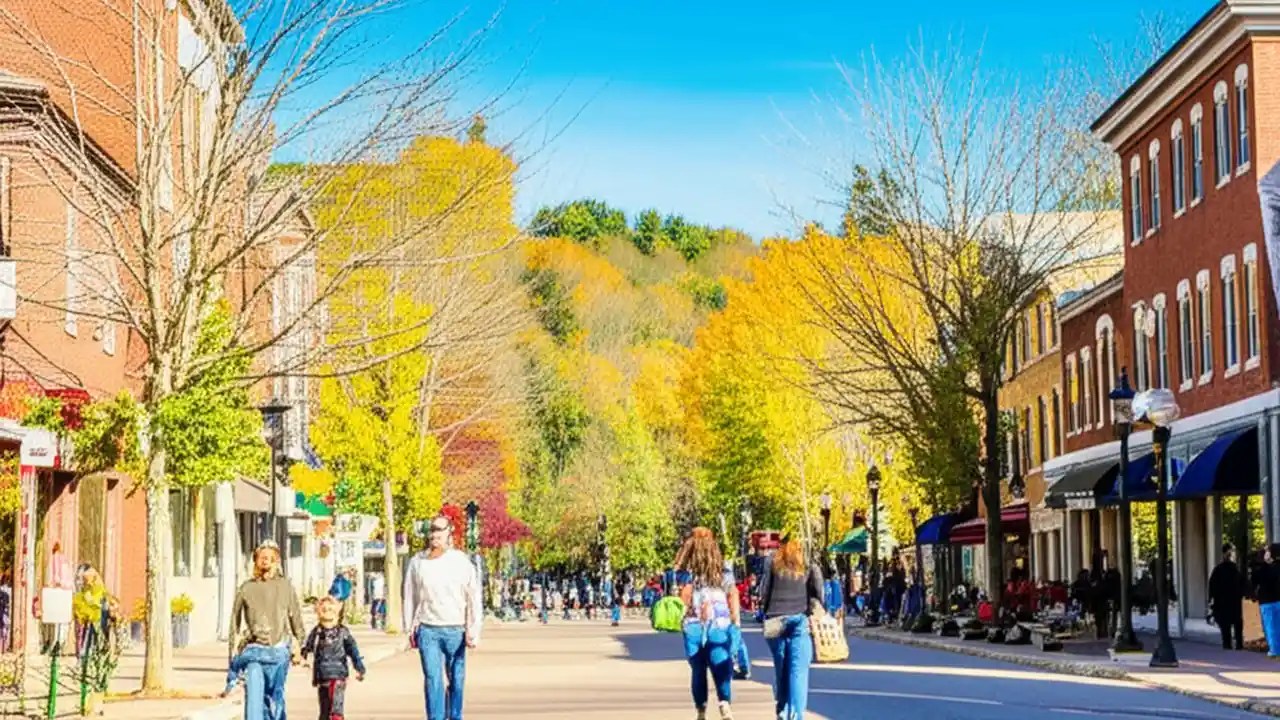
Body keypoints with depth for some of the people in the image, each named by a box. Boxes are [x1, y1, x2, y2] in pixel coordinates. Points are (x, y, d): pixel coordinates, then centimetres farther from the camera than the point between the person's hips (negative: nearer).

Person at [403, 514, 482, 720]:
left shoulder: (461, 562, 0)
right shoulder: (417, 562, 5)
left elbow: (474, 598, 2)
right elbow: (410, 597, 12)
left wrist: (473, 631, -4)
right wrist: (411, 629, 9)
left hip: (455, 630, 0)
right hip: (428, 630, 0)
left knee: (456, 679, 3)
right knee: (432, 678, -6)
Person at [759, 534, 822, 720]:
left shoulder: (772, 566, 12)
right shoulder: (809, 568, 10)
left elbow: (764, 593, 5)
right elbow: (817, 592, -1)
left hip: (775, 621, 2)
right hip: (800, 621, -2)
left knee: (781, 669, 16)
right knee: (798, 671, -6)